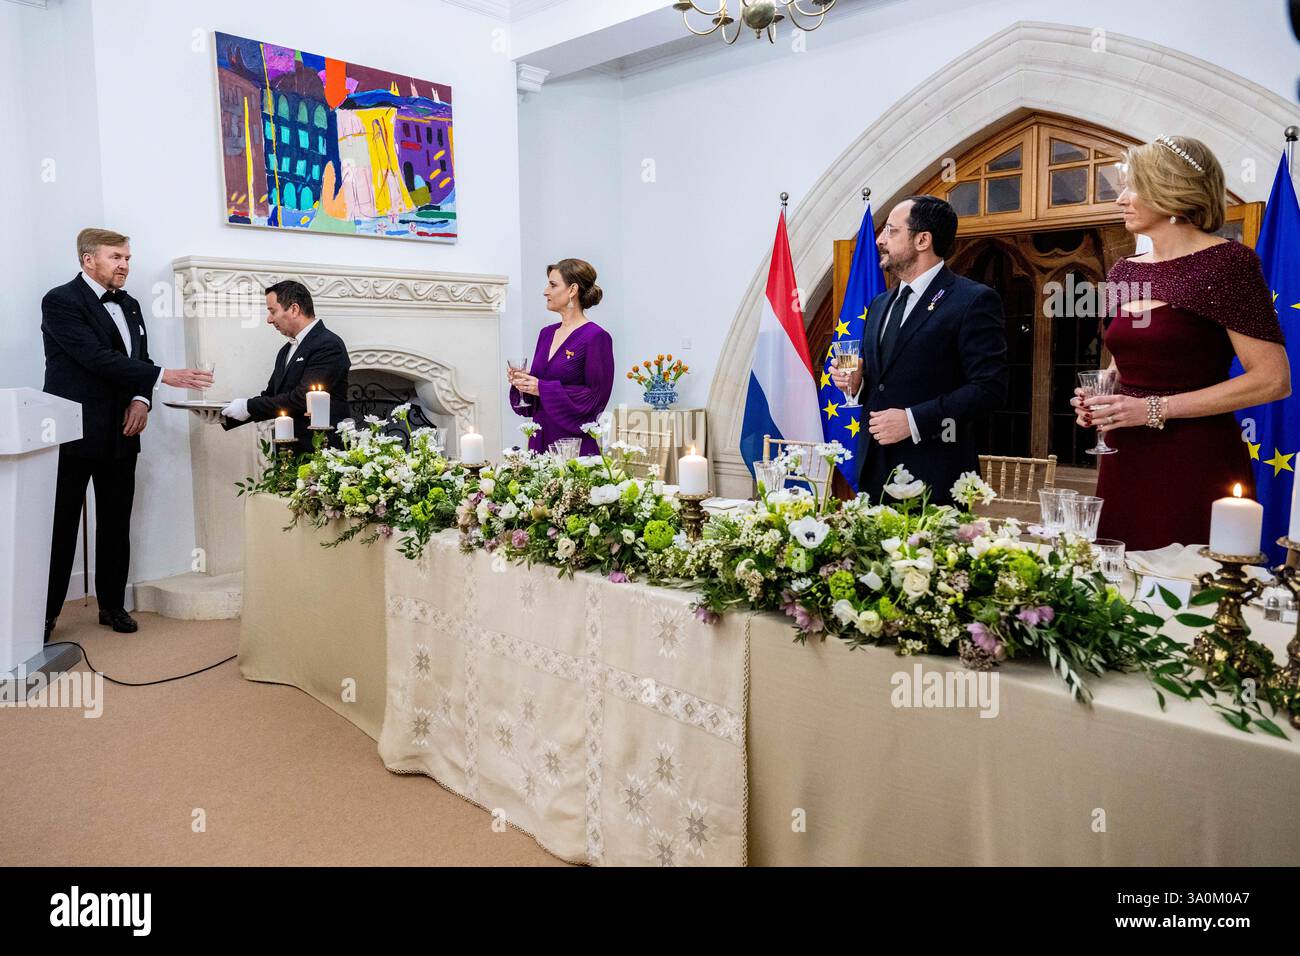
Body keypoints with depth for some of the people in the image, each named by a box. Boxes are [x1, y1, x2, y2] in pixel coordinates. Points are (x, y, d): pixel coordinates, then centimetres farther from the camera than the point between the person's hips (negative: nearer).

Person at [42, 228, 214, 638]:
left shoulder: (129, 305, 14)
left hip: (119, 434, 7)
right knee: (60, 525, 1)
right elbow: (98, 357, -18)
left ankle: (112, 604, 22)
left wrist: (141, 399, -3)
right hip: (75, 433, -6)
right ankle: (46, 612, 12)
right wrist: (164, 376, -23)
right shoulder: (61, 301, -8)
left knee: (116, 524, 11)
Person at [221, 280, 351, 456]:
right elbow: (270, 396, 18)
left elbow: (302, 399, -18)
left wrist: (249, 406, -11)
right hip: (290, 451, 8)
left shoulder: (328, 345, -11)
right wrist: (225, 416, 6)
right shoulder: (286, 351, 18)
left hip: (320, 453, -8)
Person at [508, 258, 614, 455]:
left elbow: (597, 396, -15)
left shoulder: (596, 337, -10)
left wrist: (542, 388, -17)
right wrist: (522, 381, -2)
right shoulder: (546, 333, 12)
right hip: (540, 439, 6)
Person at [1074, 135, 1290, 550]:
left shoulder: (1225, 262, -8)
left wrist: (1156, 409, -15)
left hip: (1195, 465, -5)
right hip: (1124, 463, 6)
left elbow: (1273, 380, -12)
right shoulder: (1123, 272, 11)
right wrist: (1097, 398, 3)